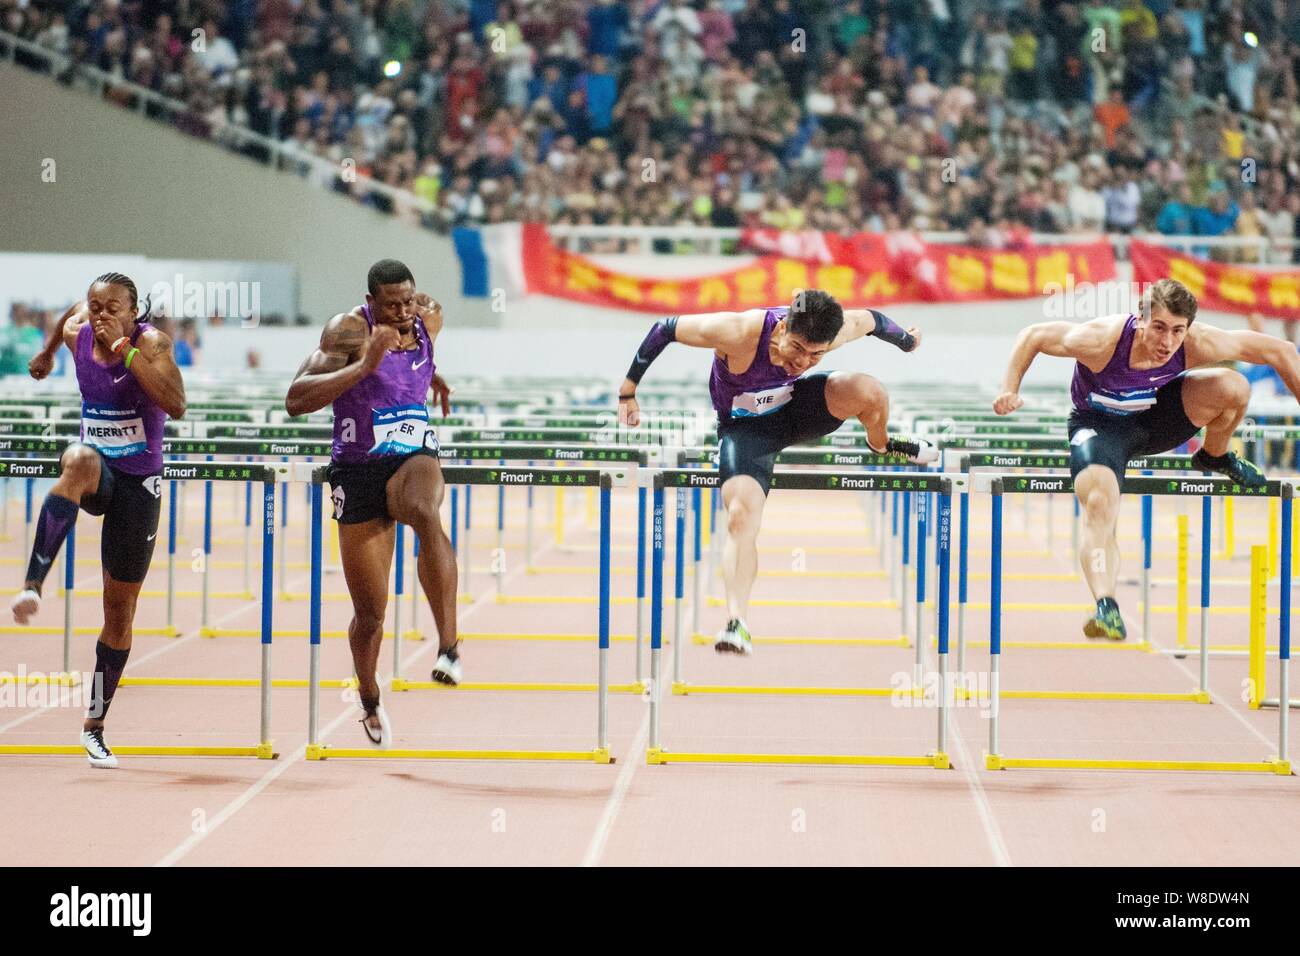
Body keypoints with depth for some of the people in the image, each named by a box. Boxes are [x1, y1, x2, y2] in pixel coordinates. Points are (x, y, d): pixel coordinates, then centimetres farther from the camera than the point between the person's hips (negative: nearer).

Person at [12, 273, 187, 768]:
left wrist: (125, 349, -34)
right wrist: (47, 354, 37)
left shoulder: (151, 343, -15)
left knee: (121, 607, 5)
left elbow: (175, 405, -31)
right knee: (80, 460, -39)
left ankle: (94, 726, 17)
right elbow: (75, 311, 22)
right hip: (97, 473, 1)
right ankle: (32, 586, -49)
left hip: (138, 482, -1)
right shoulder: (77, 332, -4)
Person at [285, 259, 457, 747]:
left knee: (425, 514, -39)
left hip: (414, 458, 2)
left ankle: (449, 646, -41)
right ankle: (370, 701, 34)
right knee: (370, 613, 4)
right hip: (358, 469, -2)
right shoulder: (349, 331, -13)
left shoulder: (428, 319, 2)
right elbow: (295, 400, -24)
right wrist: (365, 365, -31)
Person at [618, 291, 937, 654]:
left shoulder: (828, 332, -26)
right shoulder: (738, 333, -36)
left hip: (795, 404, 3)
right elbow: (664, 330, -24)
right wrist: (628, 389, -16)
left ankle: (881, 444, 14)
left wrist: (906, 340, 19)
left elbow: (871, 320, -2)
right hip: (745, 426, -3)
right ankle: (736, 622, -30)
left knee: (870, 392, -22)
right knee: (741, 516, -27)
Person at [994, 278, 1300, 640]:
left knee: (1233, 387, -19)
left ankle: (1214, 456, 11)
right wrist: (1010, 390, -25)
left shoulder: (1198, 346, -28)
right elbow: (1033, 336, -17)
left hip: (1155, 416, 3)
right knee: (1098, 506, -30)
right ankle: (1105, 607, -36)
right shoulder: (1101, 340, -35)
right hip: (1100, 425, -3)